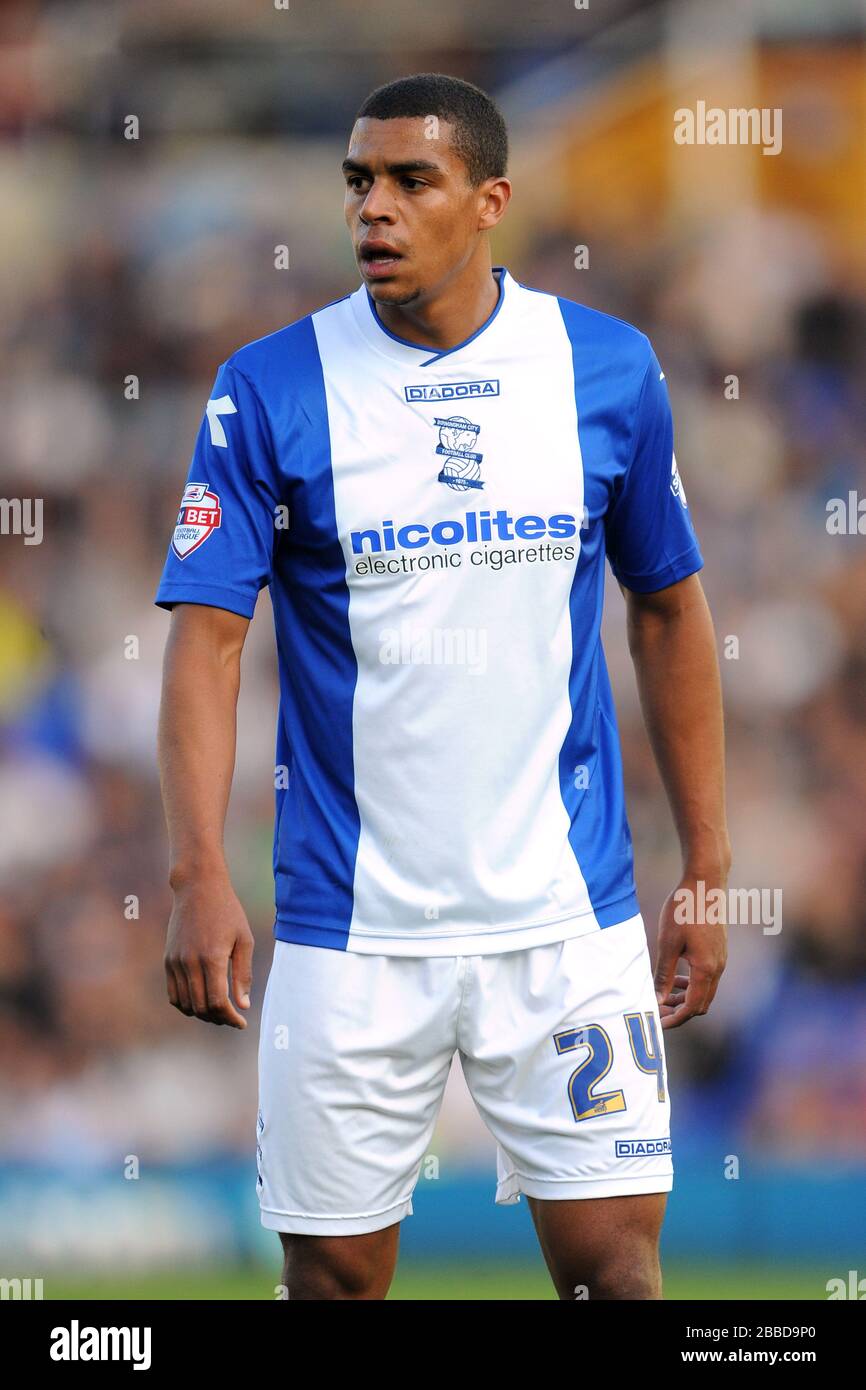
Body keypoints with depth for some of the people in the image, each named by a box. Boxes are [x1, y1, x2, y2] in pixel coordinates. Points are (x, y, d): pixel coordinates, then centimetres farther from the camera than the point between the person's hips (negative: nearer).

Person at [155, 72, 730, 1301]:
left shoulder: (609, 368, 1)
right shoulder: (269, 391, -4)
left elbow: (669, 610, 11)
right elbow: (206, 638, -8)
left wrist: (704, 872, 10)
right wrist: (198, 876, -20)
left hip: (566, 918, 1)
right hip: (349, 923, -1)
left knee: (614, 1251, -5)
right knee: (337, 1270, 4)